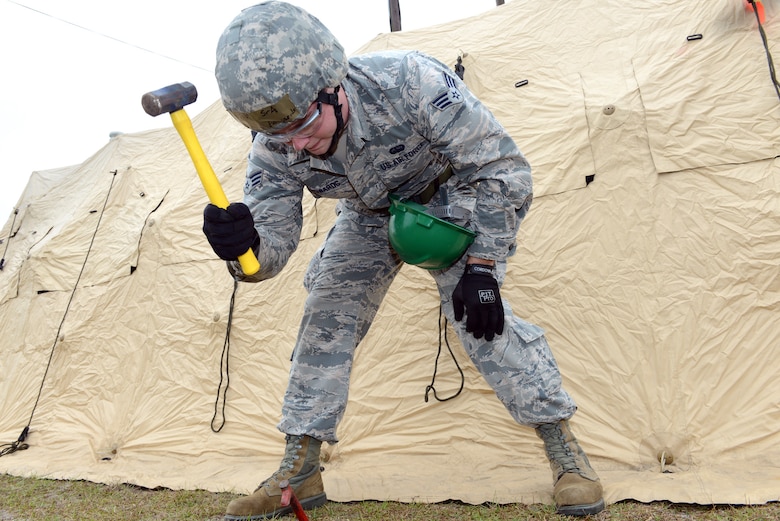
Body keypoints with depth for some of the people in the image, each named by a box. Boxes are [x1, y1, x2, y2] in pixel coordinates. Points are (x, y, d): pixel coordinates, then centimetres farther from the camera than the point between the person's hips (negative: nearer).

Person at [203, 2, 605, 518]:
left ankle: (564, 448, -4)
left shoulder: (411, 83, -39)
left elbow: (500, 166, -28)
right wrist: (244, 247, -47)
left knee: (479, 314, -23)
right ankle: (299, 471, 11)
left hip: (446, 201, -3)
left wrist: (481, 266, -27)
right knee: (325, 320, -3)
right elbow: (274, 240, -21)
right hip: (369, 218, 4)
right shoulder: (274, 150, -26)